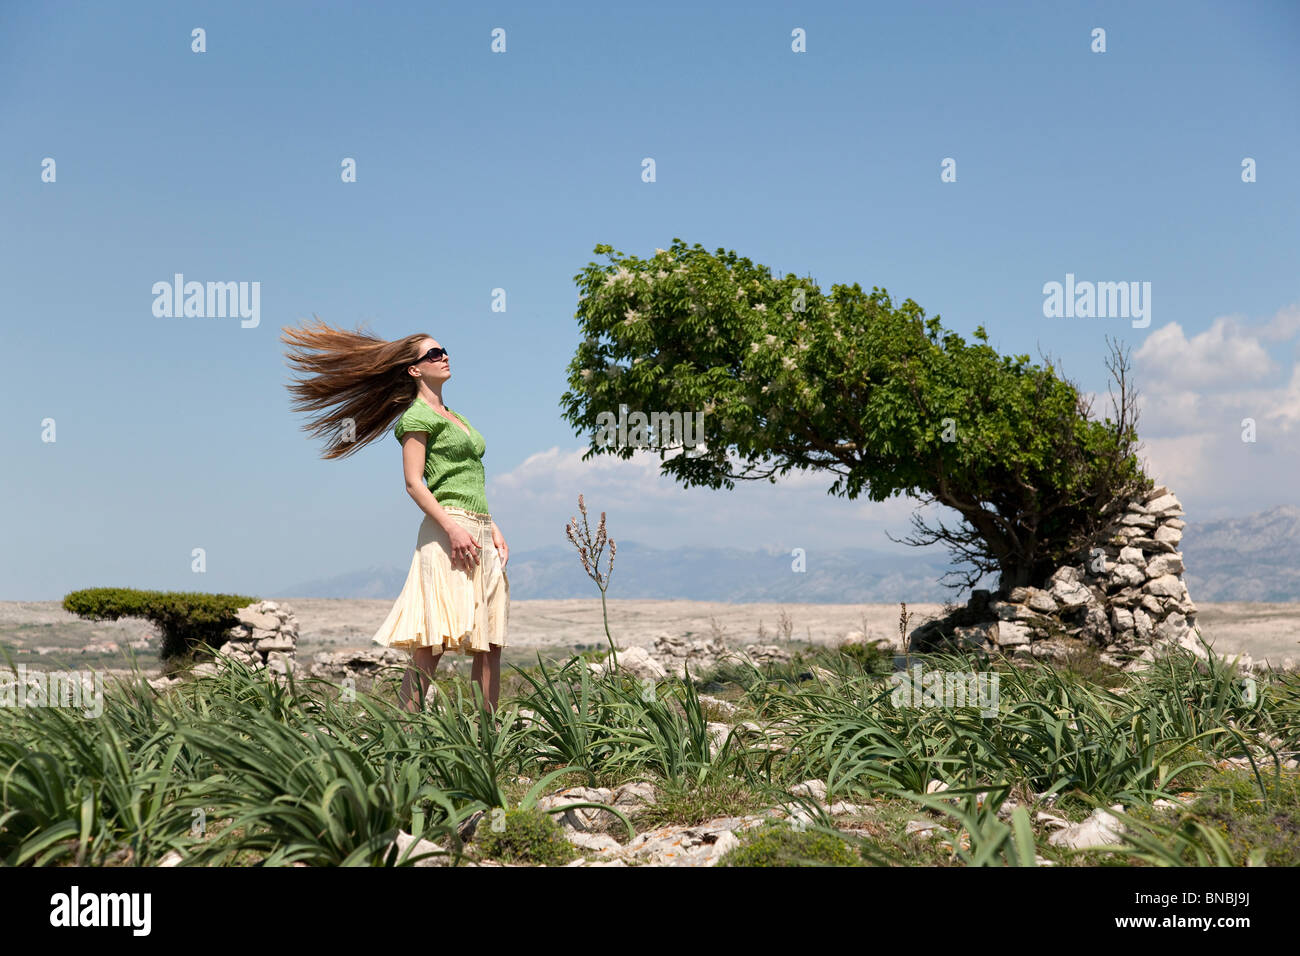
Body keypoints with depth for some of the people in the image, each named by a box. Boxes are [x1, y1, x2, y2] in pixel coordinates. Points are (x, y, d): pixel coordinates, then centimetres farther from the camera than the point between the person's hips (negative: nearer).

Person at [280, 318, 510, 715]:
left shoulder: (452, 416, 24)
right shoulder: (417, 416, -1)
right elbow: (414, 483, -10)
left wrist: (493, 529, 15)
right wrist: (452, 527, -20)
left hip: (480, 532, 8)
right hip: (447, 528, -8)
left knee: (490, 642, 4)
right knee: (434, 641, -14)